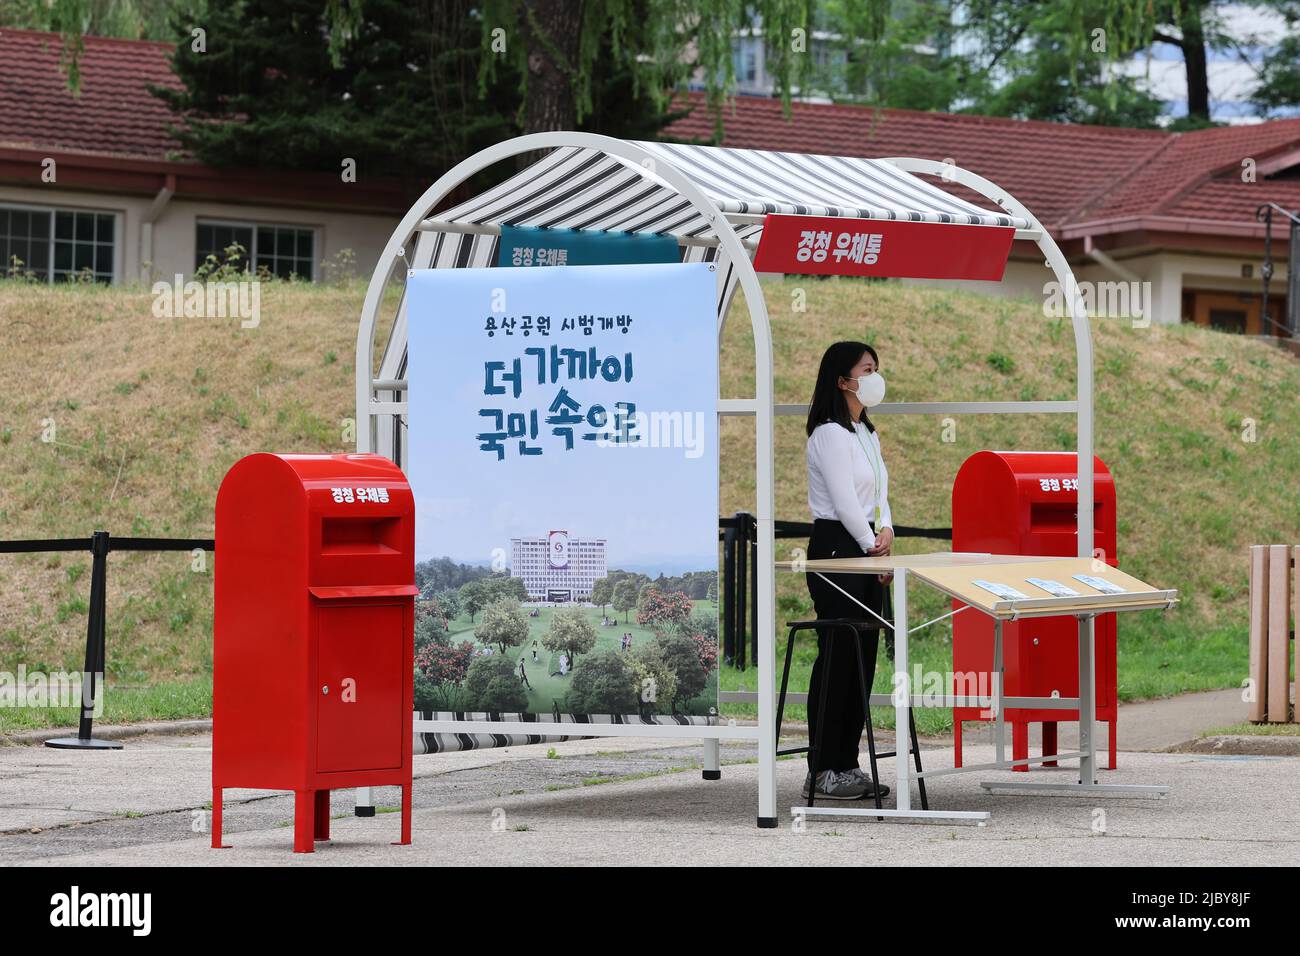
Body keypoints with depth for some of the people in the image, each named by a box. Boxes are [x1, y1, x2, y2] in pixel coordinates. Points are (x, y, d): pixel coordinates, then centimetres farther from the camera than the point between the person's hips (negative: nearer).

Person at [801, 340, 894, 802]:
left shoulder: (867, 434, 17)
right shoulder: (830, 434, -12)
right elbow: (844, 501, -16)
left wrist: (886, 531, -4)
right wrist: (873, 548, -9)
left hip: (866, 551, 9)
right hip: (836, 550, -9)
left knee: (862, 660, 8)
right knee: (837, 660, -7)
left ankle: (846, 764, 13)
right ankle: (823, 771, -3)